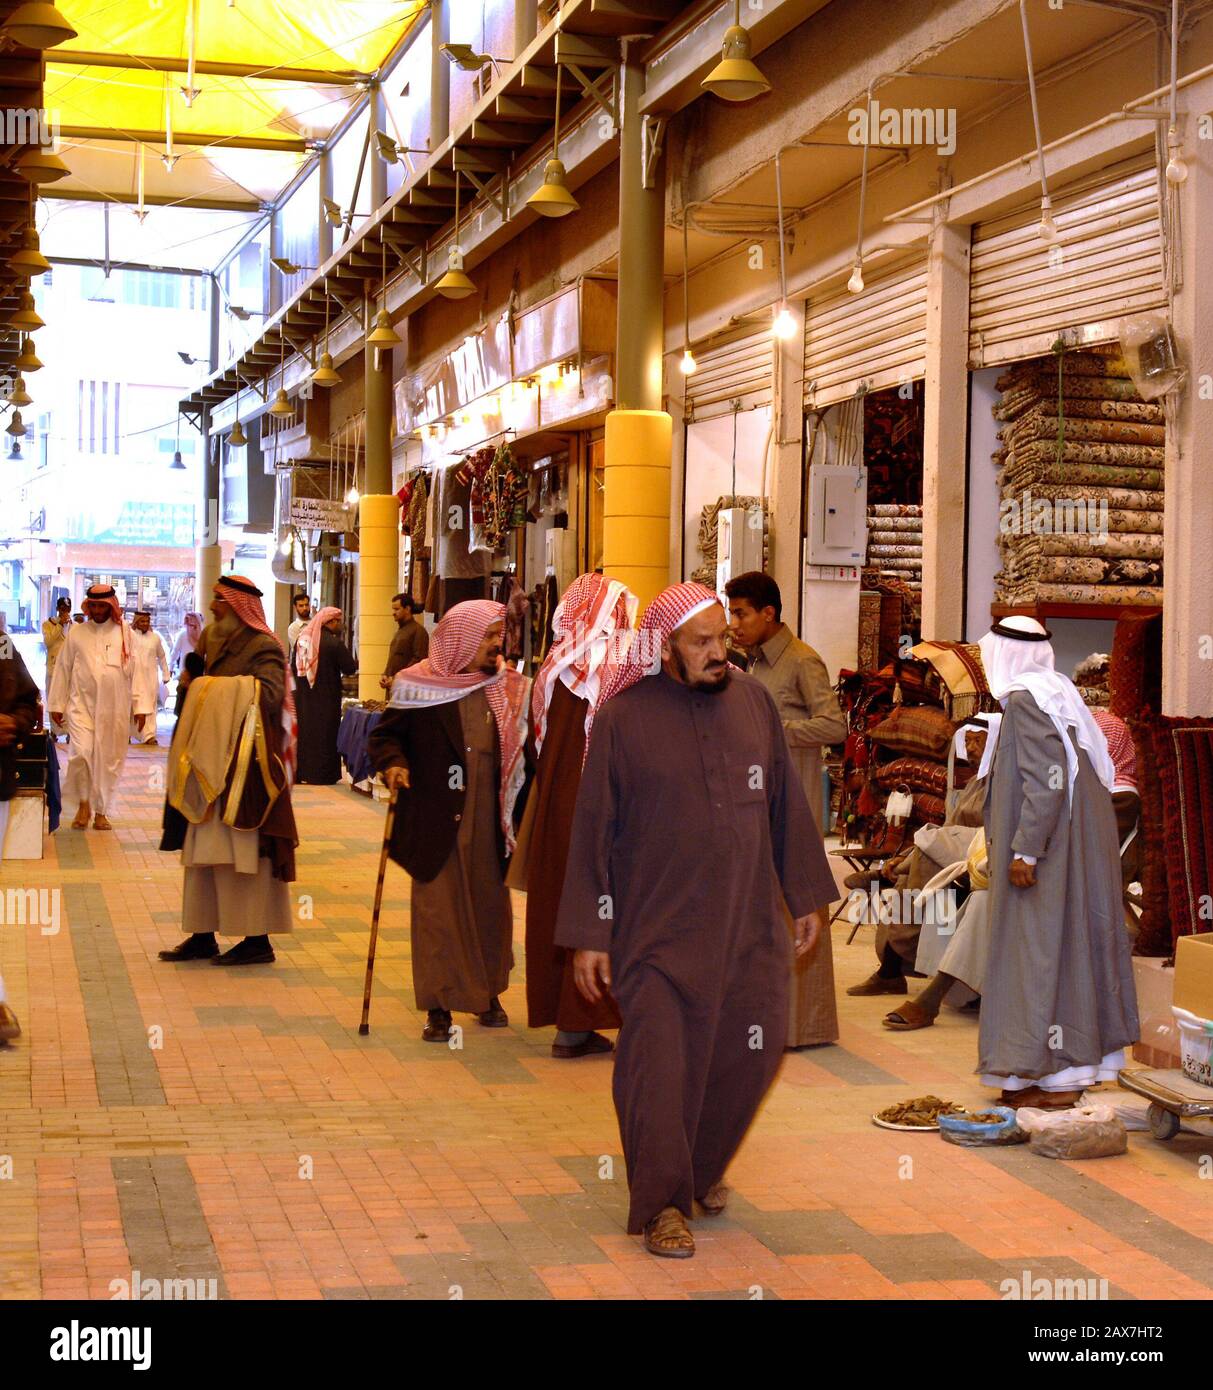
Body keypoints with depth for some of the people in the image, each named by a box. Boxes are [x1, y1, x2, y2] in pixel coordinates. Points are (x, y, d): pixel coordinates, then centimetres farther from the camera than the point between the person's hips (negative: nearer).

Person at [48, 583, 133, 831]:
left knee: (108, 759, 4)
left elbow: (135, 669, 2)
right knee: (82, 753, -15)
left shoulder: (125, 633, 3)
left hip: (114, 708, 0)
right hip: (81, 703, 0)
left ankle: (101, 812, 18)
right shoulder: (77, 633, 6)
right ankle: (83, 803, 7)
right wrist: (57, 704, 7)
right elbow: (63, 668, 9)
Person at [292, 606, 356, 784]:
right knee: (323, 735, 2)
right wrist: (355, 662, 8)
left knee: (303, 732, 13)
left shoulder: (302, 639, 2)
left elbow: (293, 666, 9)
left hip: (303, 696, 5)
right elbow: (350, 668, -13)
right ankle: (321, 774, 4)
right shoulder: (335, 643, -16)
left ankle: (300, 771, 16)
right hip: (326, 700, -5)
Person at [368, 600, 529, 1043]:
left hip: (490, 823, 3)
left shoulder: (510, 689, 5)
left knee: (491, 907, 11)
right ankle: (438, 1006, 9)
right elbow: (384, 735, 3)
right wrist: (392, 763, -17)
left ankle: (488, 993, 28)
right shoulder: (420, 686, -4)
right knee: (438, 910, 1)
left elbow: (525, 745, 8)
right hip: (436, 822, -3)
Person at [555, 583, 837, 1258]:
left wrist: (807, 896, 10)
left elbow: (788, 803, 11)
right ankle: (662, 1205, 12)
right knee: (660, 1063, -2)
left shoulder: (753, 700, 4)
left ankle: (702, 1167, 32)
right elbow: (592, 827, -4)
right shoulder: (624, 716, -6)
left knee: (753, 1049, 8)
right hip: (659, 928, -4)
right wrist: (588, 935, -5)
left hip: (749, 922, 4)